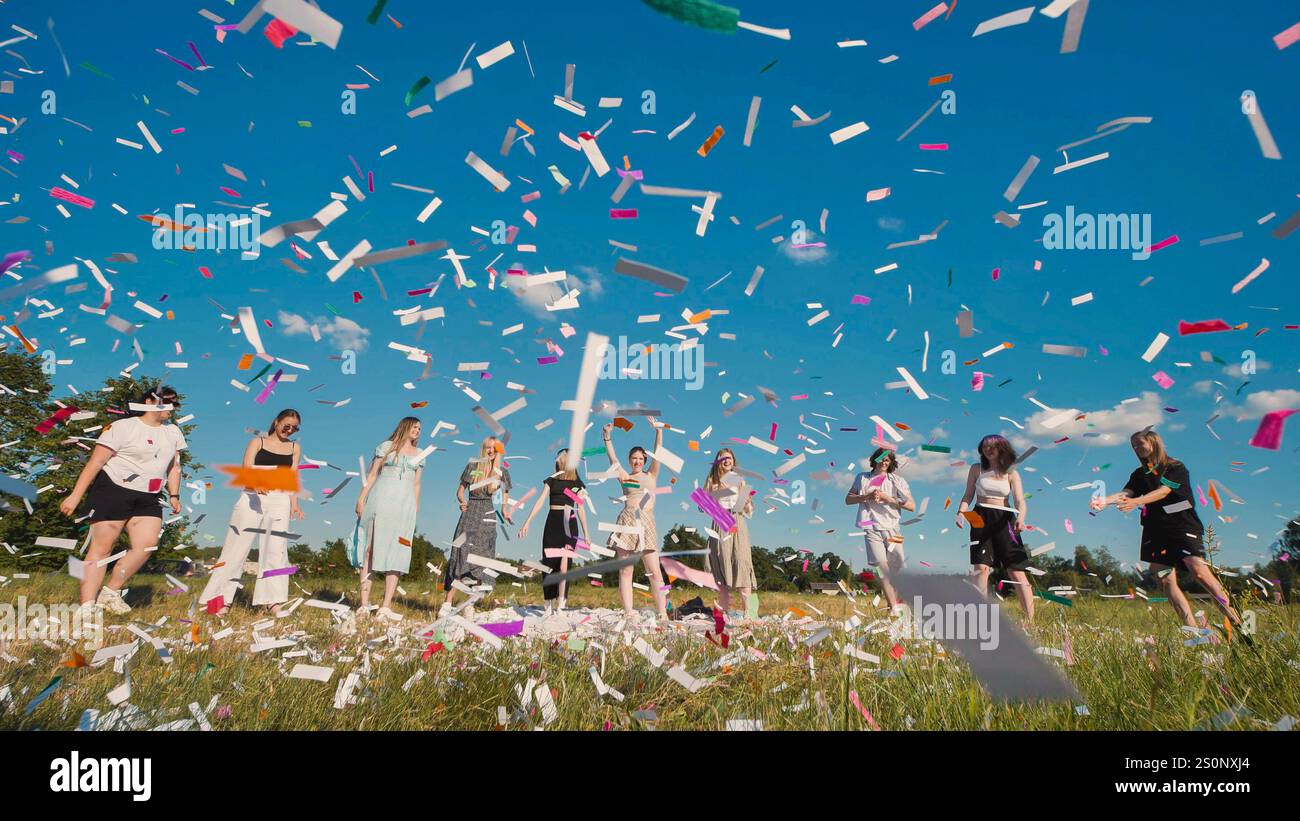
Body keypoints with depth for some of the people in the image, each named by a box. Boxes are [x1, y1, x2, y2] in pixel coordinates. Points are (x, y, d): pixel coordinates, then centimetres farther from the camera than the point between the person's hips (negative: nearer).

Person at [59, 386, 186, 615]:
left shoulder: (173, 433, 14)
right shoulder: (122, 427, -6)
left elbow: (173, 467, 22)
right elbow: (95, 462, -9)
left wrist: (174, 495, 11)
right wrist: (75, 496, -12)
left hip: (148, 500, 6)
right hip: (113, 492, -6)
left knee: (147, 545, -10)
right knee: (101, 549, -5)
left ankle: (110, 593, 4)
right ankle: (87, 606, -3)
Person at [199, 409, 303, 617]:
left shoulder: (295, 448, 16)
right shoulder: (257, 442, 8)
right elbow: (246, 468, -6)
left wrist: (294, 504, 0)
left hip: (279, 501, 2)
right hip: (252, 498, -2)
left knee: (276, 550, -5)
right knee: (237, 549, -1)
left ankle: (274, 603, -7)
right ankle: (222, 600, 4)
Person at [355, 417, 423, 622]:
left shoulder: (419, 454, 18)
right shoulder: (386, 446, 9)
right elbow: (372, 474, 5)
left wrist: (416, 511, 12)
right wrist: (361, 499, -4)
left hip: (404, 505, 3)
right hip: (380, 500, -3)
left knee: (396, 554, -4)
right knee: (370, 550, -4)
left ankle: (386, 607, -6)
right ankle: (364, 603, -3)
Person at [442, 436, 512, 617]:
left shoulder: (503, 472, 8)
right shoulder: (472, 466, 5)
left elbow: (505, 494, 19)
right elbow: (460, 489, 8)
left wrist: (505, 510, 2)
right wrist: (462, 501, -12)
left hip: (488, 515, 2)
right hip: (470, 512, -1)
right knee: (461, 554, -11)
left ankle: (470, 605, 6)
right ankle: (447, 602, -10)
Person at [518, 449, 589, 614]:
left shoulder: (577, 484, 10)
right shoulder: (551, 480, 13)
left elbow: (581, 509, 10)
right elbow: (540, 501, 5)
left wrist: (586, 534, 7)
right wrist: (527, 522, -5)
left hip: (569, 523, -1)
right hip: (552, 522, 1)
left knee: (564, 563, -14)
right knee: (549, 563, -1)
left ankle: (560, 600, -11)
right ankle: (549, 603, 6)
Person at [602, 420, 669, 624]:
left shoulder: (651, 476, 17)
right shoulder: (624, 476, 14)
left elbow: (658, 453, 9)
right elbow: (613, 459, 3)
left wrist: (658, 430, 1)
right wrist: (607, 436, -7)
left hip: (647, 523, 1)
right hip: (627, 522, -1)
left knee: (654, 572, -5)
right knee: (625, 571, -4)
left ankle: (663, 613, -6)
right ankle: (628, 613, -4)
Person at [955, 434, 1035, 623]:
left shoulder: (1011, 474, 6)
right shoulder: (976, 469, 10)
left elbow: (1020, 501, -4)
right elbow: (968, 496, 10)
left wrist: (1021, 517, -26)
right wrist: (960, 512, -10)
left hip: (1004, 520, 0)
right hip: (980, 519, 0)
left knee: (1016, 571, -4)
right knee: (981, 567, -12)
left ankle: (1030, 620, -2)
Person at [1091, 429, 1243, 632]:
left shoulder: (1176, 467, 1)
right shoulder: (1139, 475, 15)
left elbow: (1163, 491, -16)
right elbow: (1125, 493, -2)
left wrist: (1136, 502, -32)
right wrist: (1105, 501, -23)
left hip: (1182, 526, -5)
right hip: (1155, 530, 5)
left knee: (1199, 571, -20)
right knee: (1166, 581, -3)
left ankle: (1234, 618, -11)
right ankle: (1191, 628, 1)